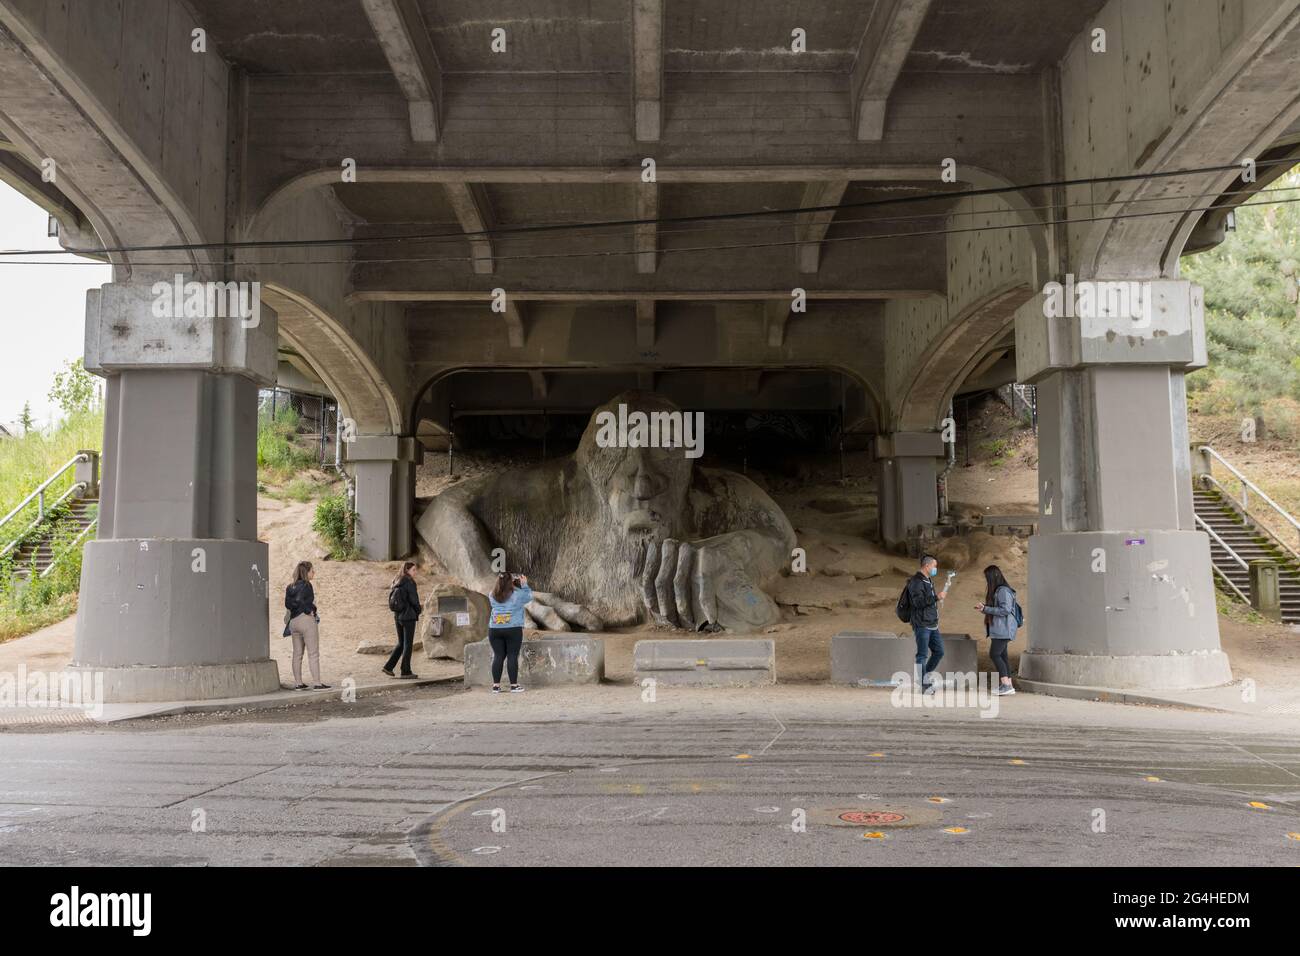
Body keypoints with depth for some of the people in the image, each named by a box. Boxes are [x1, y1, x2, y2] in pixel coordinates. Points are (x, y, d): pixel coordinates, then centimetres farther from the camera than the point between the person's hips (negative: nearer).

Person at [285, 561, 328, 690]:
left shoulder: (290, 587, 11)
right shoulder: (306, 585, -11)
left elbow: (287, 604, 5)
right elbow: (299, 600, -23)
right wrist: (309, 611, -12)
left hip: (293, 621, 8)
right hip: (307, 620, -8)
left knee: (297, 654, 11)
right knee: (313, 654, -4)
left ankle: (298, 683, 13)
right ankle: (317, 683, -4)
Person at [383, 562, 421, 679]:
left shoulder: (396, 583, 10)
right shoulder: (410, 583, -13)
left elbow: (394, 601, 15)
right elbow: (414, 601, -15)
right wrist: (419, 609, 8)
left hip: (397, 617, 7)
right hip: (409, 617, -7)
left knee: (401, 644, 17)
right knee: (408, 645, 1)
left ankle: (388, 667, 12)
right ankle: (405, 672, 4)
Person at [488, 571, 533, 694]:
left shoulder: (492, 595, 5)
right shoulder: (517, 594, -5)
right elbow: (529, 596, 11)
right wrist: (524, 584, 20)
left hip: (494, 629, 3)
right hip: (513, 629, -3)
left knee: (498, 656, 7)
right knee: (512, 656, 0)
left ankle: (496, 685, 8)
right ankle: (514, 685, 2)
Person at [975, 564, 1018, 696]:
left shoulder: (1003, 591, -14)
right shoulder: (996, 590, 16)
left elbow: (1005, 610, -21)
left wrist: (986, 609, -17)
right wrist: (984, 608, 8)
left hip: (1003, 629, -10)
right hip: (999, 630, 10)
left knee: (994, 654, -13)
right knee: (1002, 656, 9)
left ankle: (1006, 684, -14)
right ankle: (1008, 685, 12)